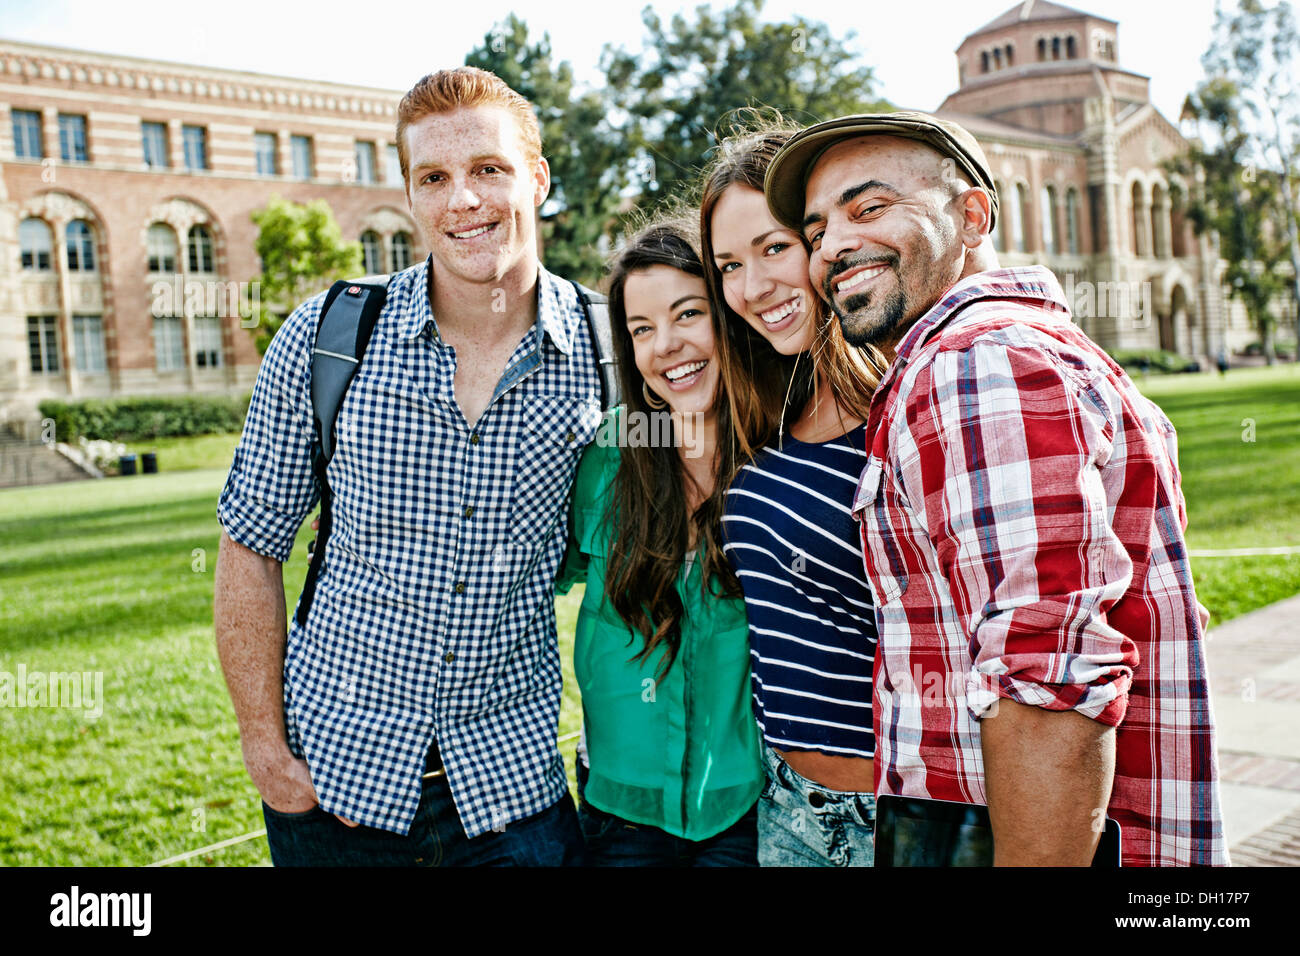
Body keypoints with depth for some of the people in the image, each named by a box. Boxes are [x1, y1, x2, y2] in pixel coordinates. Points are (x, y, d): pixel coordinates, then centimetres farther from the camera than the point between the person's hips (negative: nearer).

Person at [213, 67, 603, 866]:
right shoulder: (322, 340, -9)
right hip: (331, 774, 1)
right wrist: (265, 747, -3)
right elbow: (253, 546, -1)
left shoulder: (608, 354, -8)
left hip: (510, 779, 0)